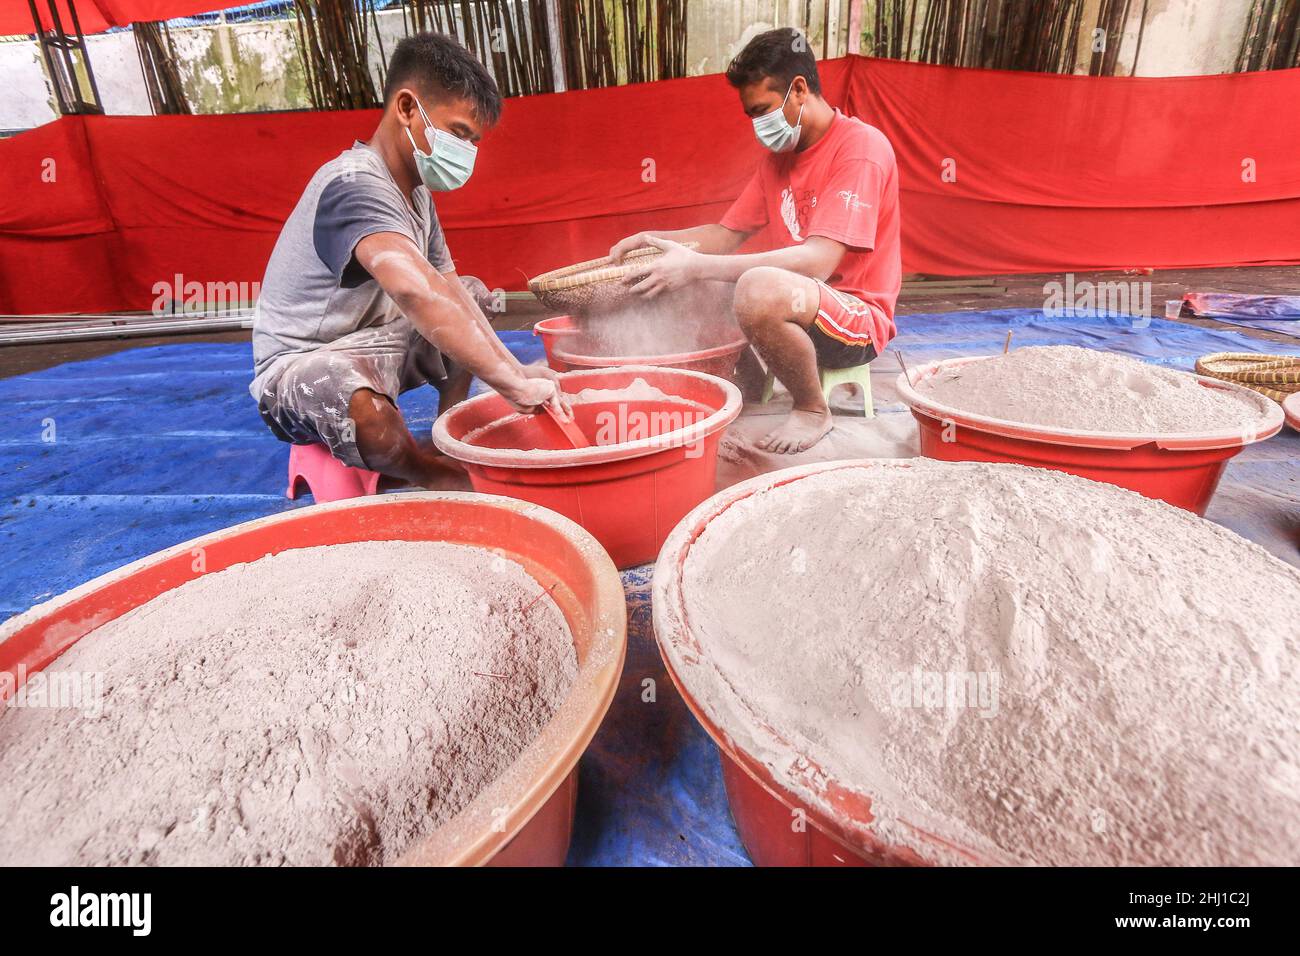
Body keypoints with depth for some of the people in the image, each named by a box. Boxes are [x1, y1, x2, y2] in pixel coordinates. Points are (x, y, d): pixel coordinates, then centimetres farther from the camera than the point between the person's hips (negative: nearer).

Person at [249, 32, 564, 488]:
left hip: (374, 346, 10)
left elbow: (450, 288, 1)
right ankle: (437, 477, -9)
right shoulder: (355, 185, -25)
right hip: (300, 365, -9)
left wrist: (513, 368, -12)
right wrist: (511, 382, -44)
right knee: (368, 411, -43)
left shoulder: (415, 189, 4)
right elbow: (416, 290, -43)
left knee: (473, 297, 17)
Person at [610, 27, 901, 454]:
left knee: (759, 288, -39)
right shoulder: (778, 158, 11)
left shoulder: (861, 147, -16)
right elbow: (727, 234, 12)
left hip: (858, 317, -8)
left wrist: (696, 266, -33)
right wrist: (656, 240, -8)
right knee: (679, 286, 4)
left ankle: (813, 410, -14)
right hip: (798, 301, 8)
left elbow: (818, 261, -28)